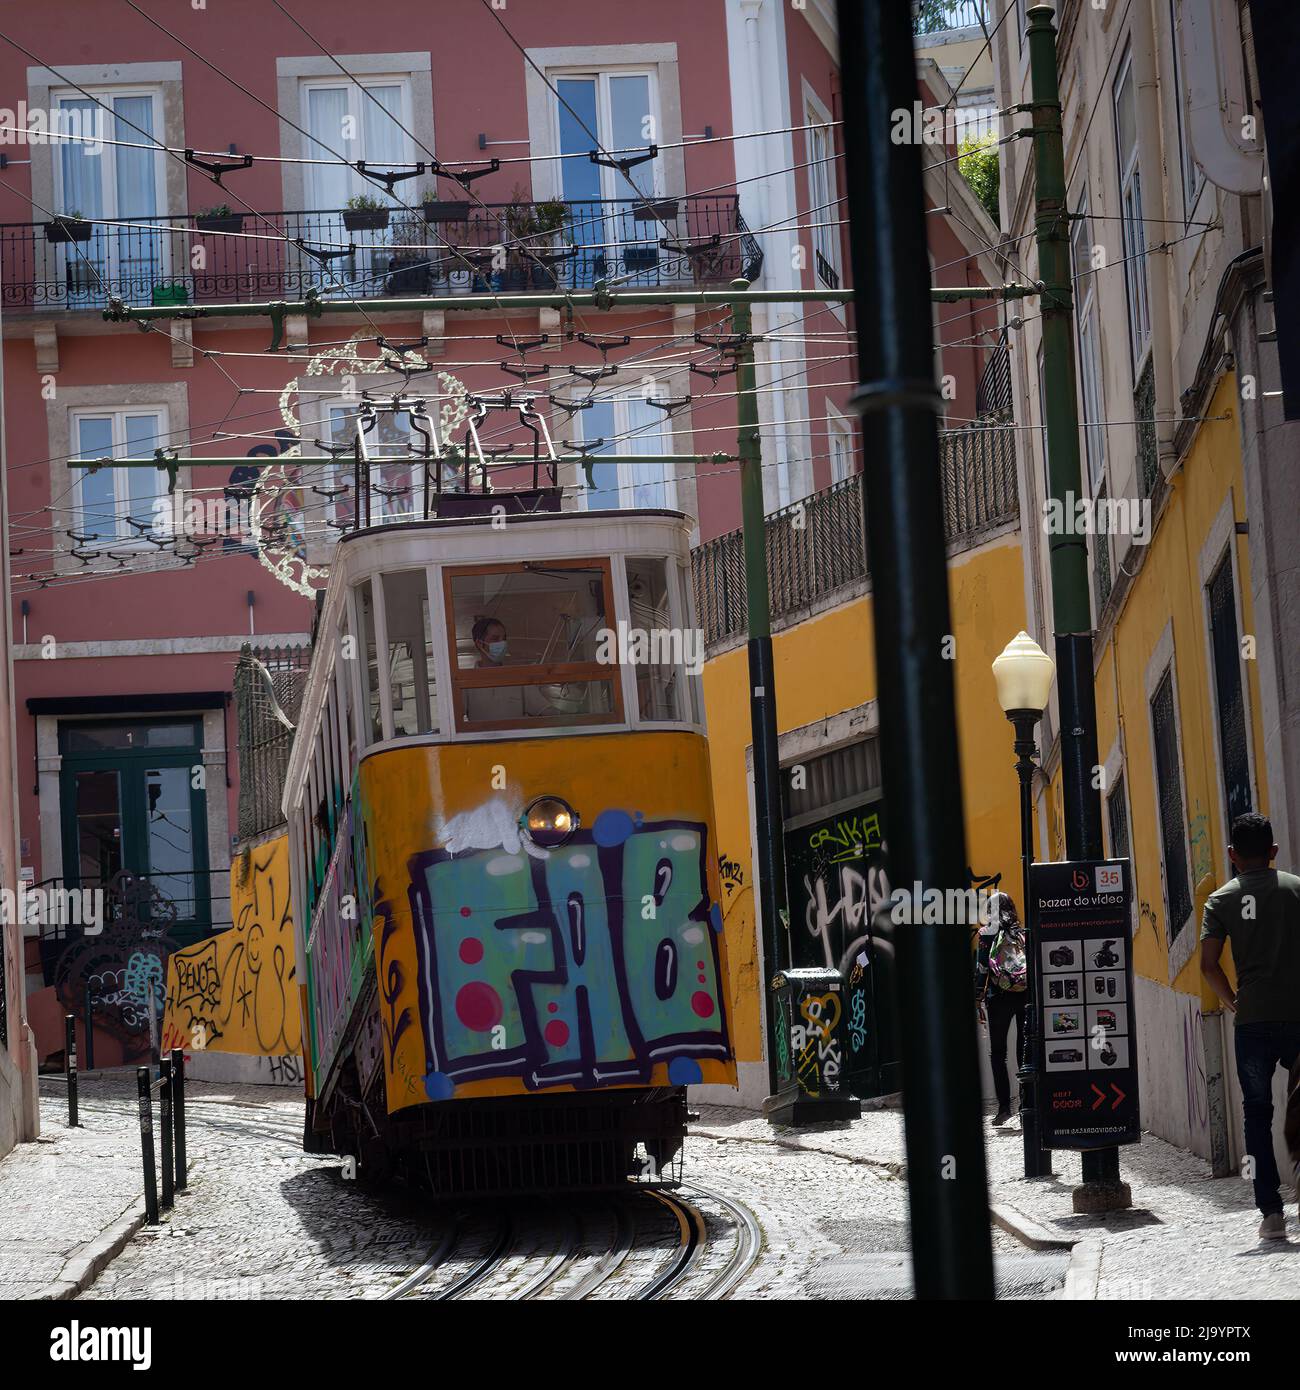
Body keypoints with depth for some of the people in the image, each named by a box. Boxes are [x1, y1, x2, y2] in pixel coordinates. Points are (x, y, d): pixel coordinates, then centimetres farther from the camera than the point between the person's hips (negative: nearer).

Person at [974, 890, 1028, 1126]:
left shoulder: (988, 933, 0)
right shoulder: (1023, 932, 8)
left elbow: (981, 968, -5)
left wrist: (978, 1000, -1)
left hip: (1000, 996, -3)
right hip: (1027, 995, 3)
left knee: (997, 1053, 6)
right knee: (1025, 1052, 6)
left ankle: (1004, 1106, -3)